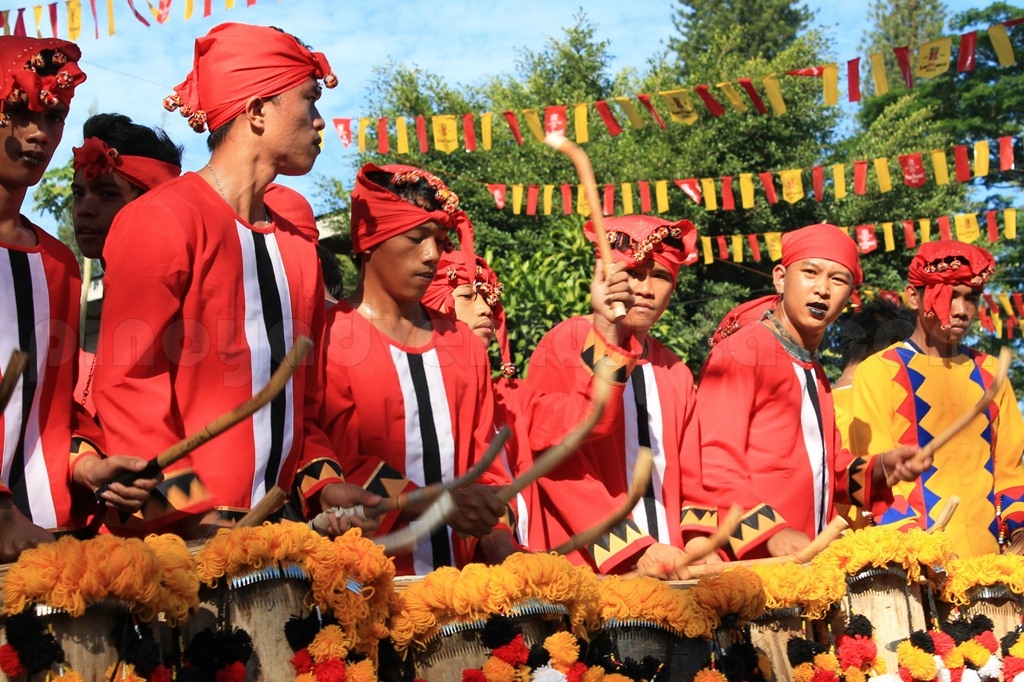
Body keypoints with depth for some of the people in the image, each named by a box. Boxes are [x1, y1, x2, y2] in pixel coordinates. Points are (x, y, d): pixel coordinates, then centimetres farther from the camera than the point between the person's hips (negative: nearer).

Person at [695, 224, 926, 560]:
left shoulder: (813, 370, 21)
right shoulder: (740, 353, -5)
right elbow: (714, 464, -14)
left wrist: (881, 467, 8)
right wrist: (771, 531, -24)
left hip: (809, 558, 7)